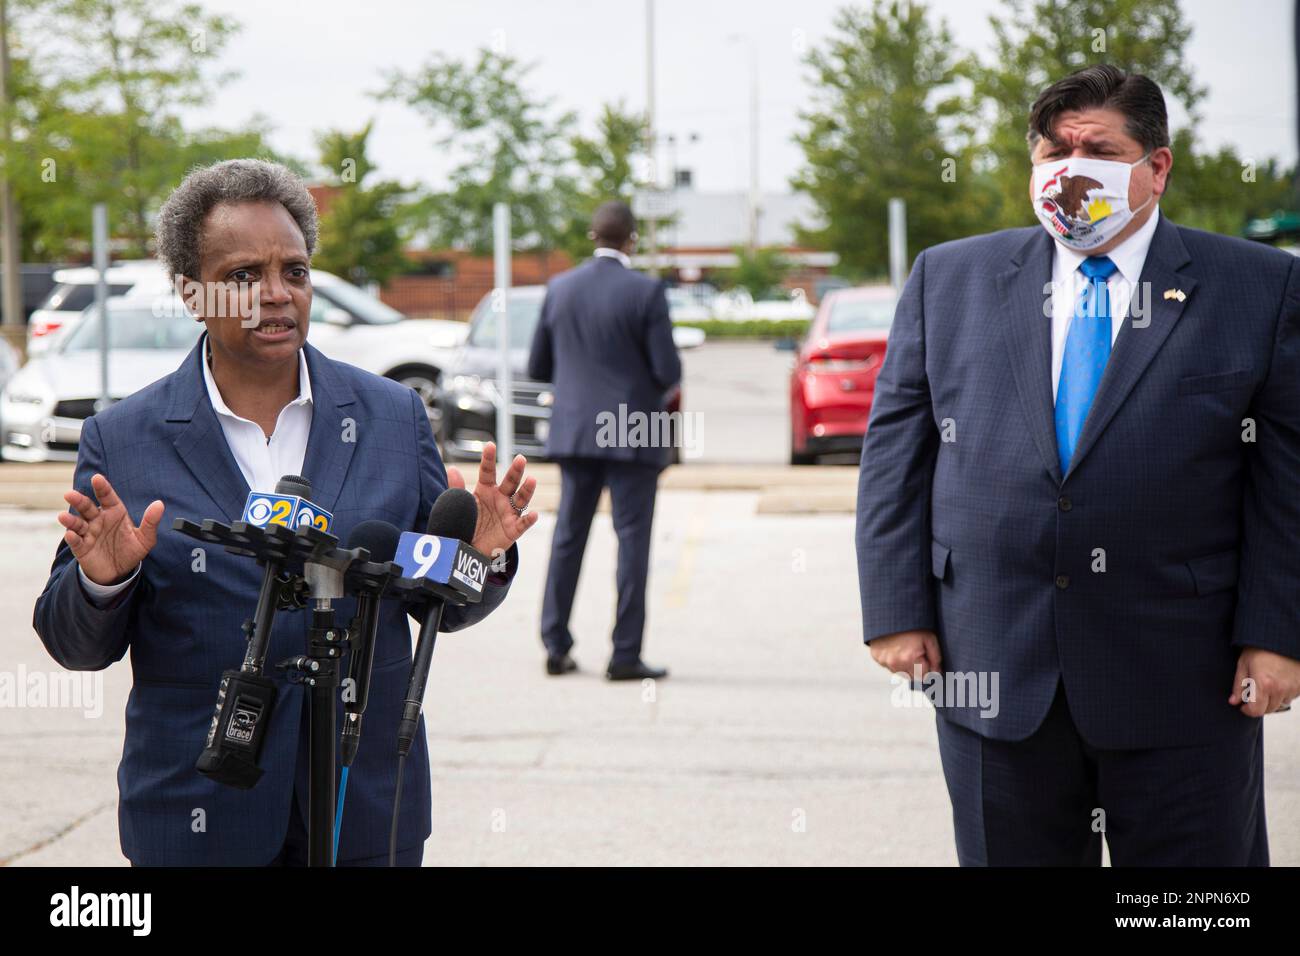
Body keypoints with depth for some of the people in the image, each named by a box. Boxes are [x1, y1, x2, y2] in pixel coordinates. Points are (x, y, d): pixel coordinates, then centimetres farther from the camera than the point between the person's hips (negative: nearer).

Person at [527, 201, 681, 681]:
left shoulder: (560, 288, 3)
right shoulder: (646, 291, -11)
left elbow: (538, 367, 9)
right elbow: (668, 371, -13)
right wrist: (657, 376, 9)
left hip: (573, 430, 5)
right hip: (632, 436, -4)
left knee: (567, 538, 13)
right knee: (632, 541, 1)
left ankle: (556, 646, 14)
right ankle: (625, 654, -1)